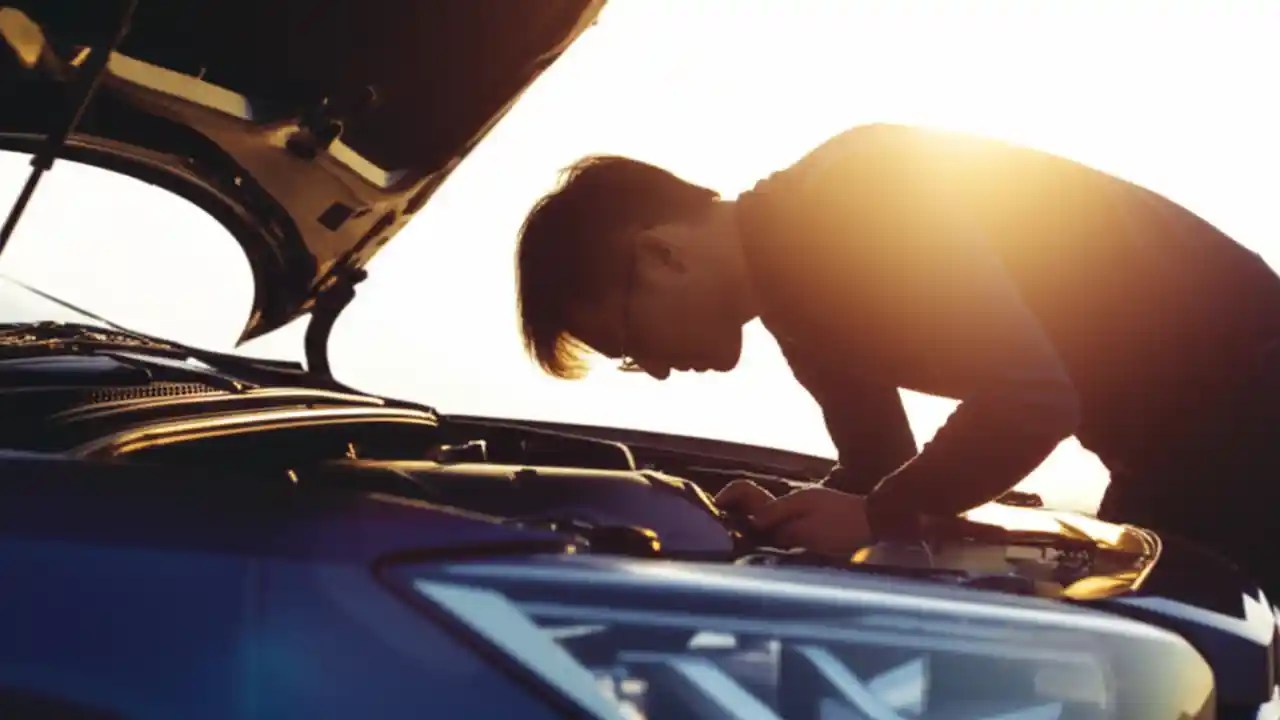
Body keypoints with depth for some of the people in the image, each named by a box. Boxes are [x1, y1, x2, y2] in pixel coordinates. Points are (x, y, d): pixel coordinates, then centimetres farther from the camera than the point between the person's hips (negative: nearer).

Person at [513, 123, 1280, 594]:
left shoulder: (844, 204, -27)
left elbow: (1033, 398, -33)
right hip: (1170, 433, 9)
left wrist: (875, 515, -21)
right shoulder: (798, 286, 6)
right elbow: (880, 466, 15)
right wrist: (789, 516, -6)